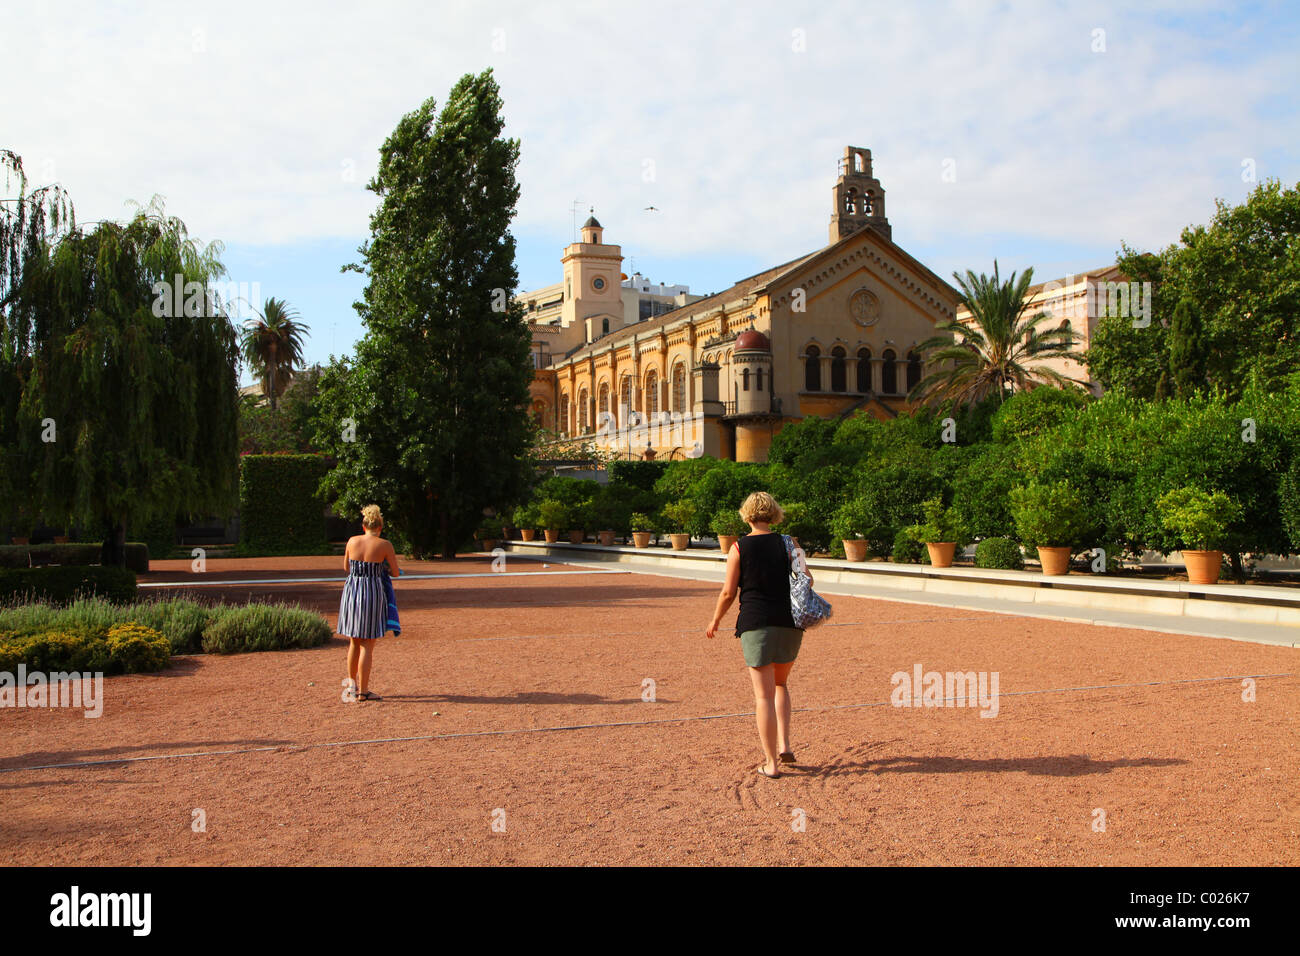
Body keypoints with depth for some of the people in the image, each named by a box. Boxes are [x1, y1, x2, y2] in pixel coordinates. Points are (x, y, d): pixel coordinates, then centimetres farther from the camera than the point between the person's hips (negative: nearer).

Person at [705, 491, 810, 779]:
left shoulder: (738, 548, -2)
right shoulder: (788, 544, 2)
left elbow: (728, 592, -1)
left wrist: (715, 620, 14)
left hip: (754, 624, -2)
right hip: (789, 624, 3)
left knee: (764, 694, 2)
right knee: (780, 684, 24)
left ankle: (771, 763, 4)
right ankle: (783, 745, 13)